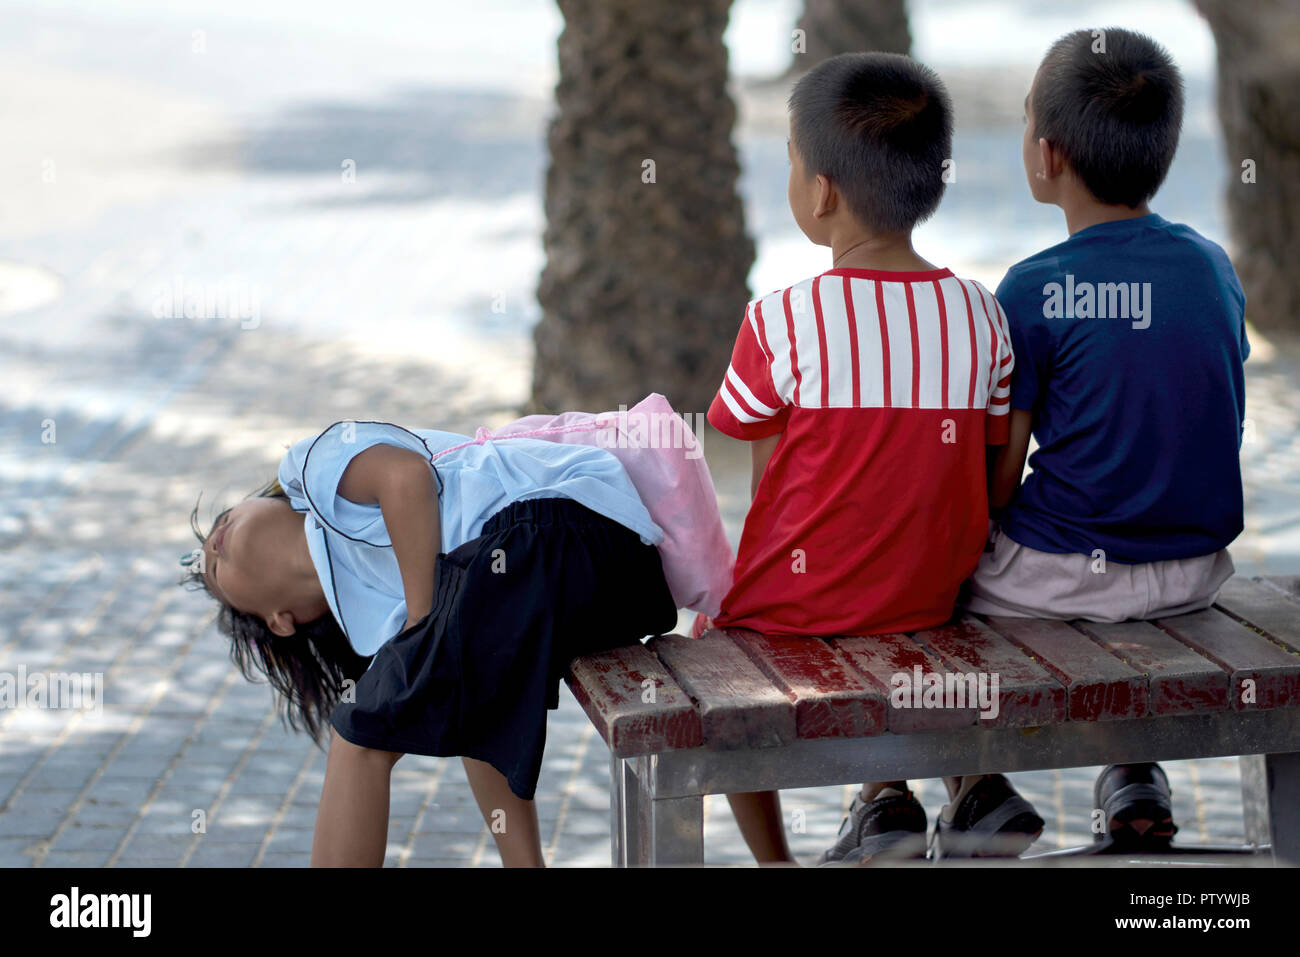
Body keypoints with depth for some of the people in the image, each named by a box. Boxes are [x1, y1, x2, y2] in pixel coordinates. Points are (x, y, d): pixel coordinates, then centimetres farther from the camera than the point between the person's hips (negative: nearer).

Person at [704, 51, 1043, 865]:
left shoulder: (781, 322, -18)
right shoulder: (982, 316, -5)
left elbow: (769, 482, -8)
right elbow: (992, 483, 0)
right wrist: (935, 568, 15)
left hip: (793, 610, -4)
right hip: (929, 603, 4)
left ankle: (775, 860, 15)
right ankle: (971, 782, 18)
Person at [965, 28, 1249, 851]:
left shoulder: (1037, 291, -16)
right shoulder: (1216, 267, 1)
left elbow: (999, 477, -12)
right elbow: (1197, 428, 11)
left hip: (1065, 577, -5)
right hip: (1196, 576, 6)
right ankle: (1135, 770, 26)